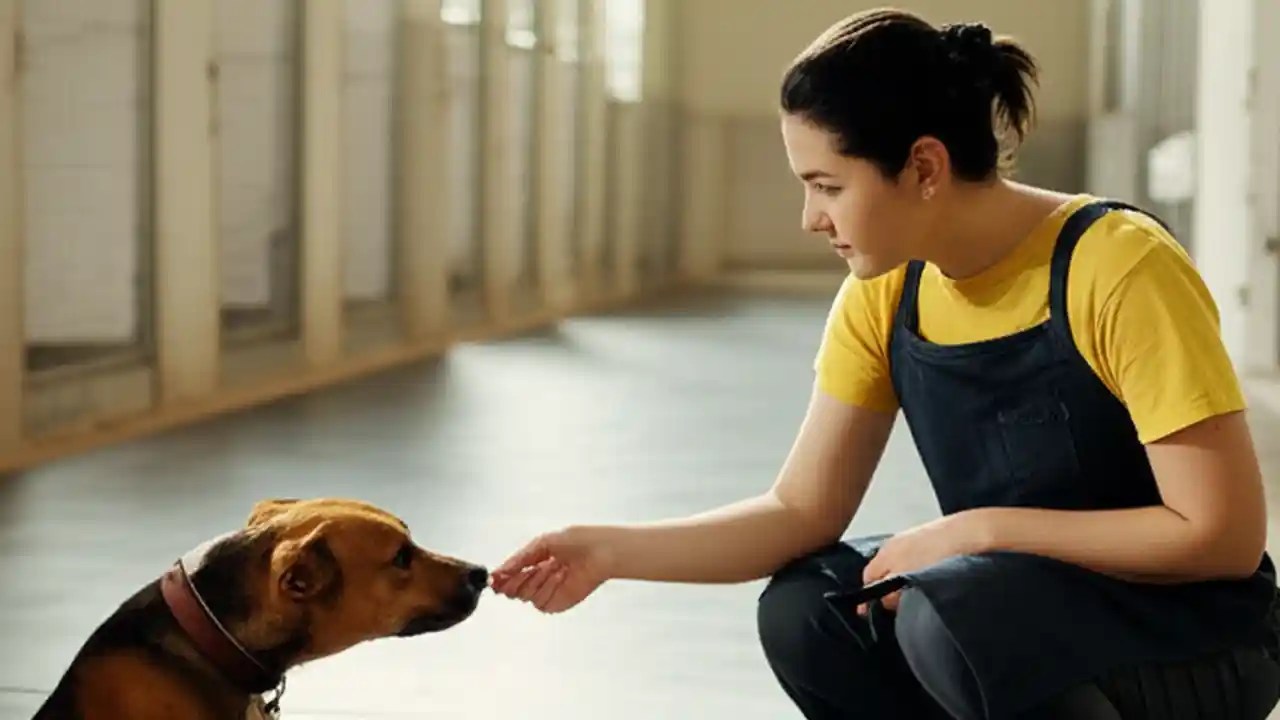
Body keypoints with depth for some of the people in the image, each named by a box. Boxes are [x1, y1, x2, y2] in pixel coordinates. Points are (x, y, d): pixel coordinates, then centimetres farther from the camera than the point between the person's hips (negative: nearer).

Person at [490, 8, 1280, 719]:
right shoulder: (884, 296, -3)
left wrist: (979, 529, -21)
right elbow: (802, 512, -1)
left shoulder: (1118, 269, -23)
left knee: (948, 615, -31)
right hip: (1019, 614, 7)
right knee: (807, 612, -13)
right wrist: (610, 550, -13)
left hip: (1198, 641, -7)